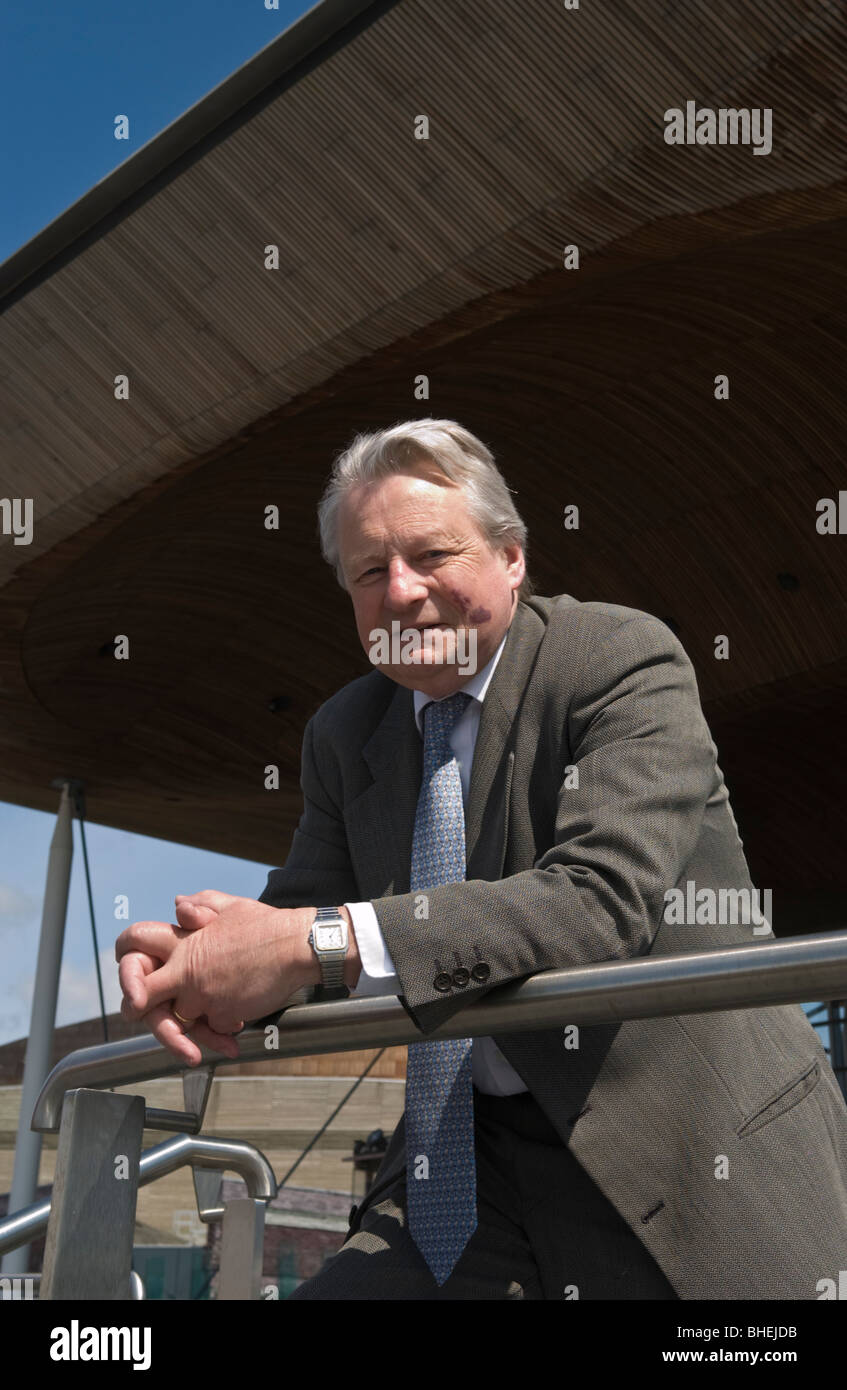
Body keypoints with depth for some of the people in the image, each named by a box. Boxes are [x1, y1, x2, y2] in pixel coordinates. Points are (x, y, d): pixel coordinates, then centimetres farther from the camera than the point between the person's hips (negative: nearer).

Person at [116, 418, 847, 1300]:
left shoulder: (624, 659, -13)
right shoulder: (345, 735, 7)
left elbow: (605, 899, -27)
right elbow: (300, 916, 9)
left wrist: (327, 942, -34)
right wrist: (202, 961, -16)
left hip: (693, 1159, -4)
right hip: (475, 1162, 5)